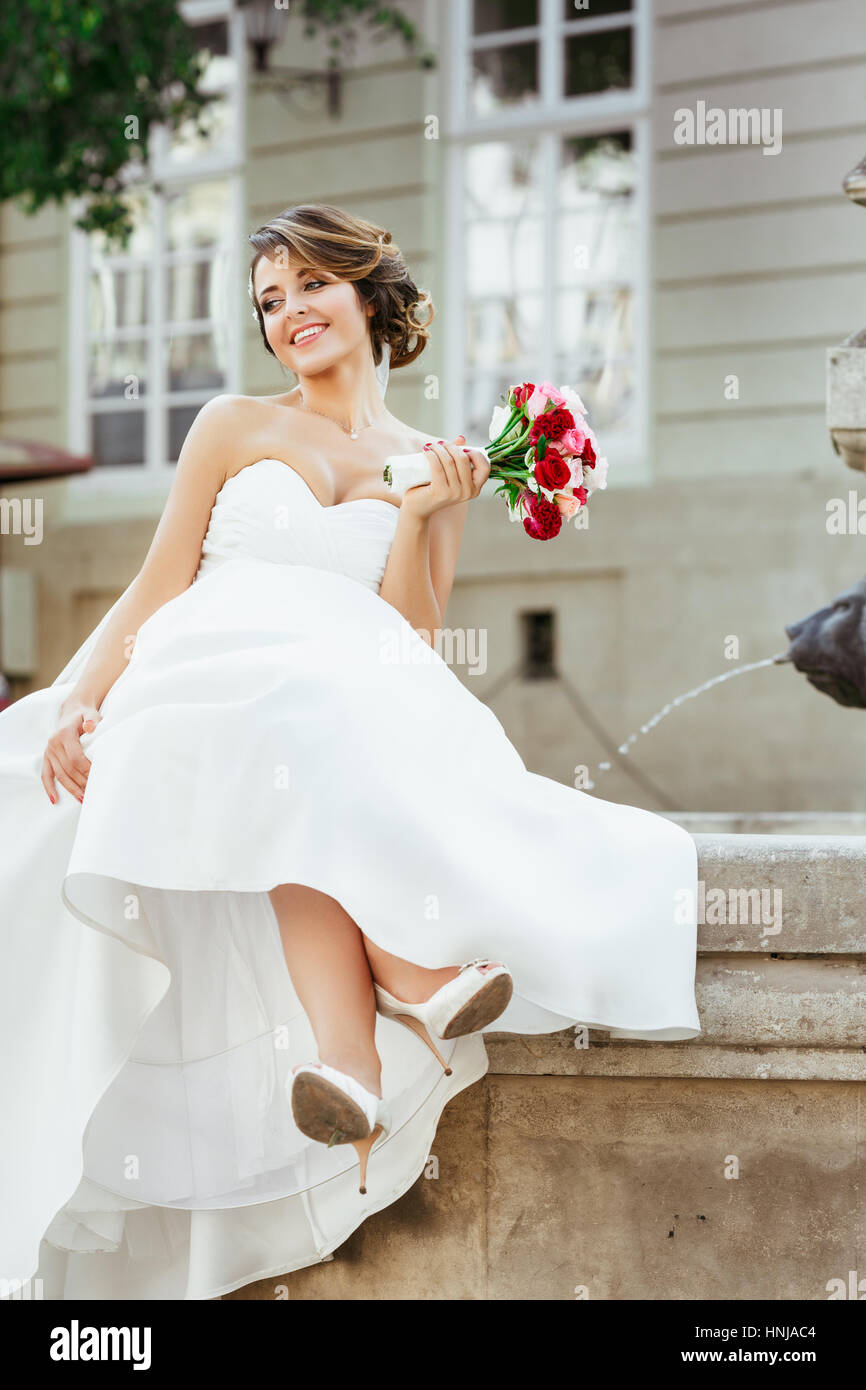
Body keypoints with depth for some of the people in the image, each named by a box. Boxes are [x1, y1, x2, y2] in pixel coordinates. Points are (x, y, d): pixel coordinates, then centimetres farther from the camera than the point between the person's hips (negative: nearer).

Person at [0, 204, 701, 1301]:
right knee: (296, 728, -39)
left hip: (363, 708, 1)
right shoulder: (234, 427, 18)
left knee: (322, 760, -39)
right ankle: (409, 976, -51)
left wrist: (418, 516, -5)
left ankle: (346, 1057, -55)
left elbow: (410, 639, 9)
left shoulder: (435, 468, 19)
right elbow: (157, 586, 11)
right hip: (210, 677, 0)